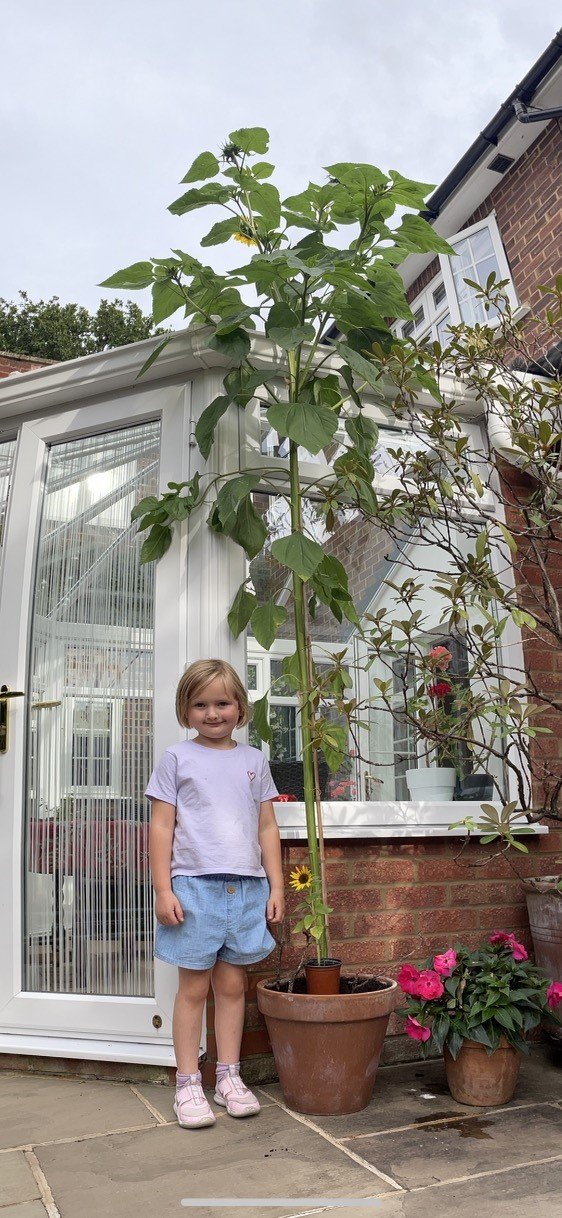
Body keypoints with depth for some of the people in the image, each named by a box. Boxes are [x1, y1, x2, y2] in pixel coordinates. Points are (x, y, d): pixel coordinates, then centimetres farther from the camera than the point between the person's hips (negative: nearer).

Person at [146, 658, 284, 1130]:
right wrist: (164, 889, -7)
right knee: (194, 987, 5)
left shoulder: (254, 760, 10)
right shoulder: (177, 758, 1)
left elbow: (267, 828, 12)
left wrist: (276, 886, 8)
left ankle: (229, 1077, 24)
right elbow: (162, 827, -1)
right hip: (195, 885, -3)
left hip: (247, 887, 3)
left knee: (232, 985, 11)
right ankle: (188, 1084, 17)